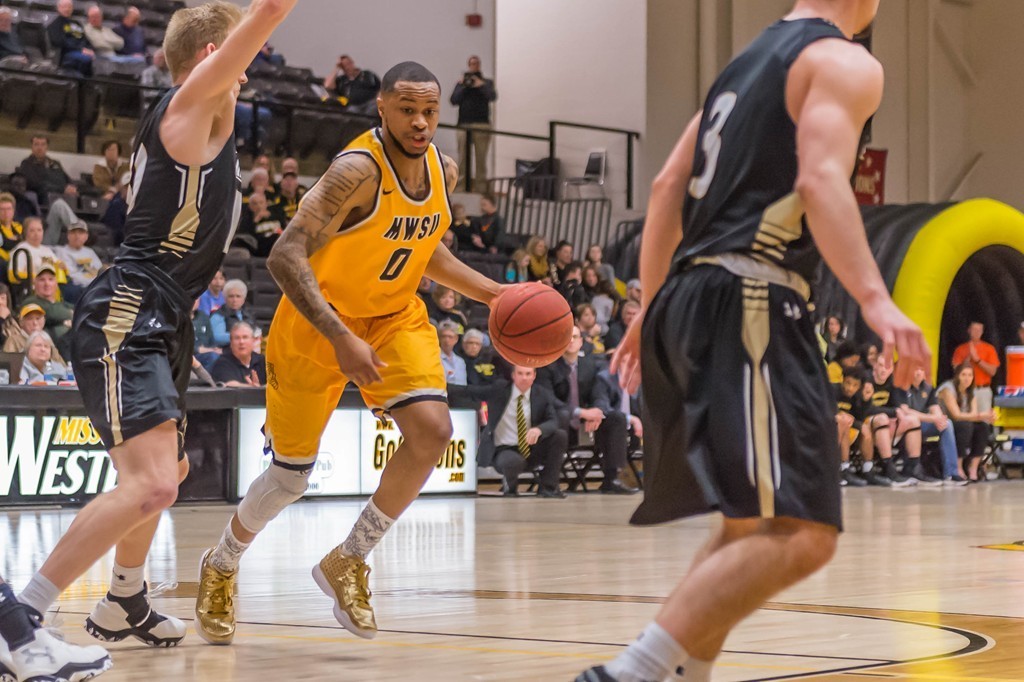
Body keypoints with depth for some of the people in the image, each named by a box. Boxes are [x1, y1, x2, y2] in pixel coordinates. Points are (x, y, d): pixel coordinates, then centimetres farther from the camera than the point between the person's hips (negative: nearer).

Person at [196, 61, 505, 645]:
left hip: (394, 316, 6)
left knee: (434, 431, -18)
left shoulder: (444, 172, -5)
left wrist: (493, 293, 2)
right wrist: (341, 339, -42)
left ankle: (349, 562, 0)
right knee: (292, 473, 5)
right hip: (320, 323, -5)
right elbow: (286, 256, -34)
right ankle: (222, 566, 35)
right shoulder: (359, 170, -29)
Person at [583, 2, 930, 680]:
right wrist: (875, 298, -28)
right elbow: (819, 180, -18)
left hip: (687, 303, 10)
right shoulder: (844, 63, -1)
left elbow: (668, 187, 22)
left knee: (755, 527, 22)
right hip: (748, 309, -10)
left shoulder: (749, 61, 25)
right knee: (799, 537, -18)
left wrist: (653, 310, 27)